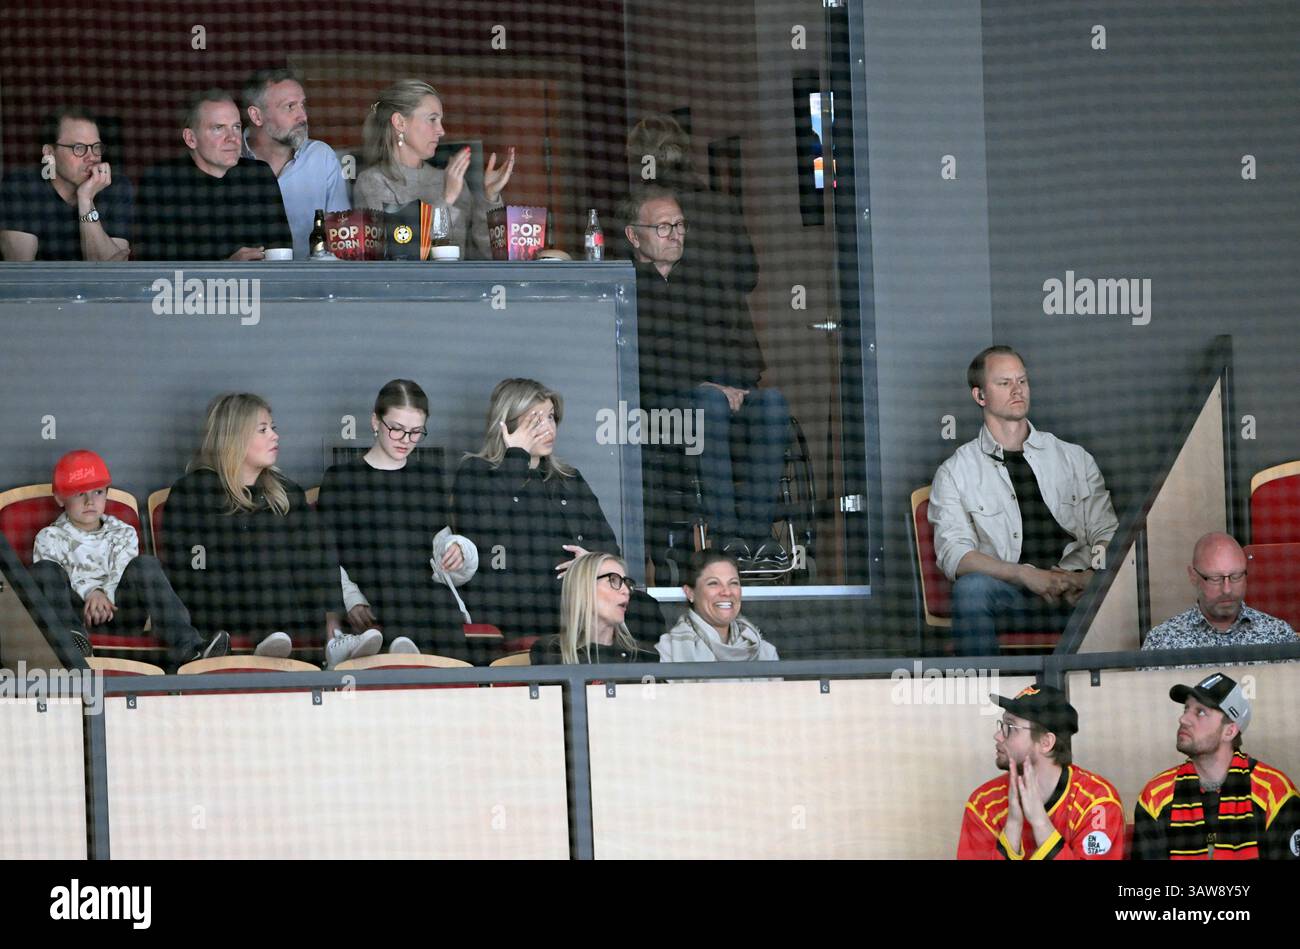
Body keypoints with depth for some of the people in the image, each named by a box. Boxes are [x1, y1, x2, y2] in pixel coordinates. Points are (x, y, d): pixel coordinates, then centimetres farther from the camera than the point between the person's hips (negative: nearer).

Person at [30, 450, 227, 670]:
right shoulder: (50, 538, 14)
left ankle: (185, 645, -39)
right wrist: (90, 592, -21)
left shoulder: (122, 534, 20)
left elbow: (121, 576, 4)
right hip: (74, 613, -2)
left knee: (145, 565, -23)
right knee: (44, 569, -26)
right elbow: (53, 581, -3)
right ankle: (71, 636, -51)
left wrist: (104, 596, -18)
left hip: (115, 609, 2)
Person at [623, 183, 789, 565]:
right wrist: (700, 387, -17)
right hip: (658, 408, -4)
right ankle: (725, 534, -39)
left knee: (772, 401, -27)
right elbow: (640, 368, -6)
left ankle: (756, 530, -32)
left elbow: (749, 354, 17)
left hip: (729, 394, 4)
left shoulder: (708, 280, 23)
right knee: (711, 402, -36)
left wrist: (736, 387, -5)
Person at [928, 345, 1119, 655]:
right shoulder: (955, 472, 12)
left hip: (1077, 593, 1)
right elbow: (954, 554, -1)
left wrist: (1089, 577, -9)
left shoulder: (1075, 459, 21)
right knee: (972, 587, -36)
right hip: (1011, 594, -1)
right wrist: (1026, 575, -17)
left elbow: (1106, 534, 16)